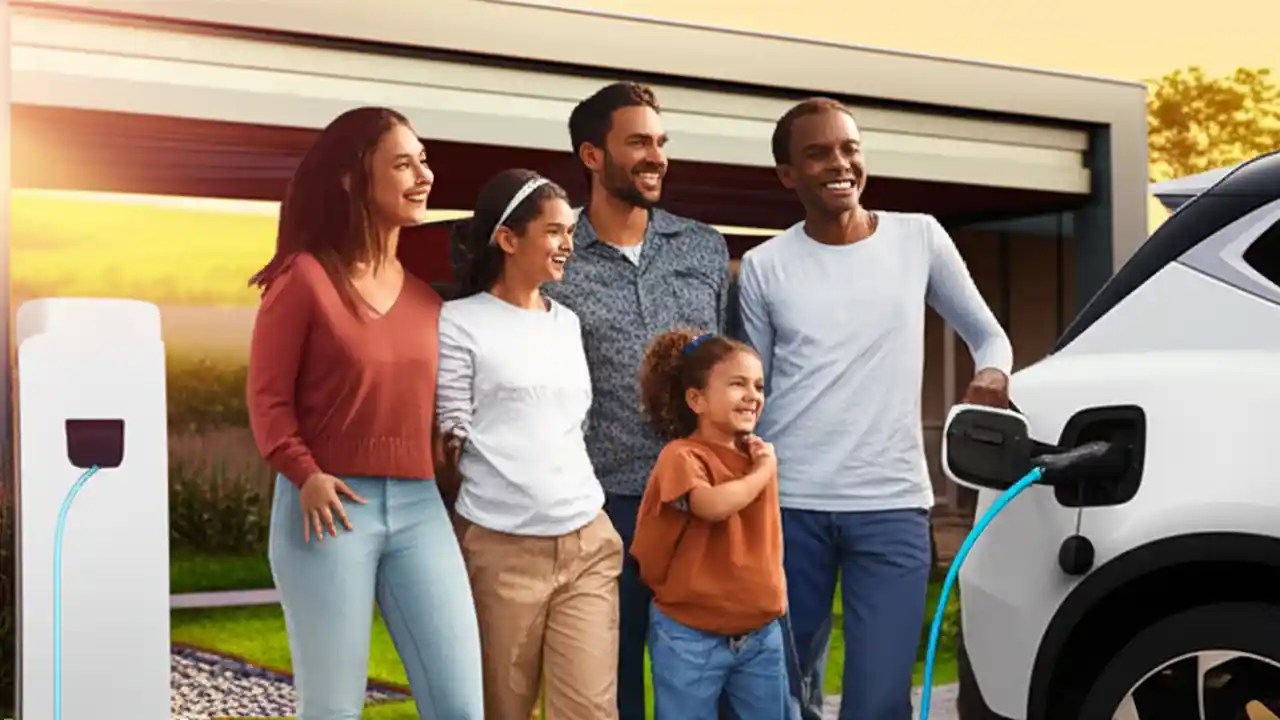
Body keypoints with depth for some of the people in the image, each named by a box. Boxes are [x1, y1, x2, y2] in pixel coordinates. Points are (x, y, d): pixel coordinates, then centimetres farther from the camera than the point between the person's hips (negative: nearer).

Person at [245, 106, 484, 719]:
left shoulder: (426, 296, 12)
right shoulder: (305, 276, -4)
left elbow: (433, 401, 12)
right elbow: (268, 397, -5)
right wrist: (304, 473, -18)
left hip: (419, 506, 5)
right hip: (330, 507, -5)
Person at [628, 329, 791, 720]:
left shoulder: (759, 454, 6)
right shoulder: (682, 456, -16)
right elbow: (714, 505, -34)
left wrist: (775, 594, 12)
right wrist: (762, 472, -18)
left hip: (761, 632, 6)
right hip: (691, 636, -6)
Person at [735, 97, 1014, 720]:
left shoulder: (920, 238, 5)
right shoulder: (764, 267, 4)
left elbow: (986, 333, 14)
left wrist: (993, 372, -10)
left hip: (892, 505, 0)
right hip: (789, 504, 1)